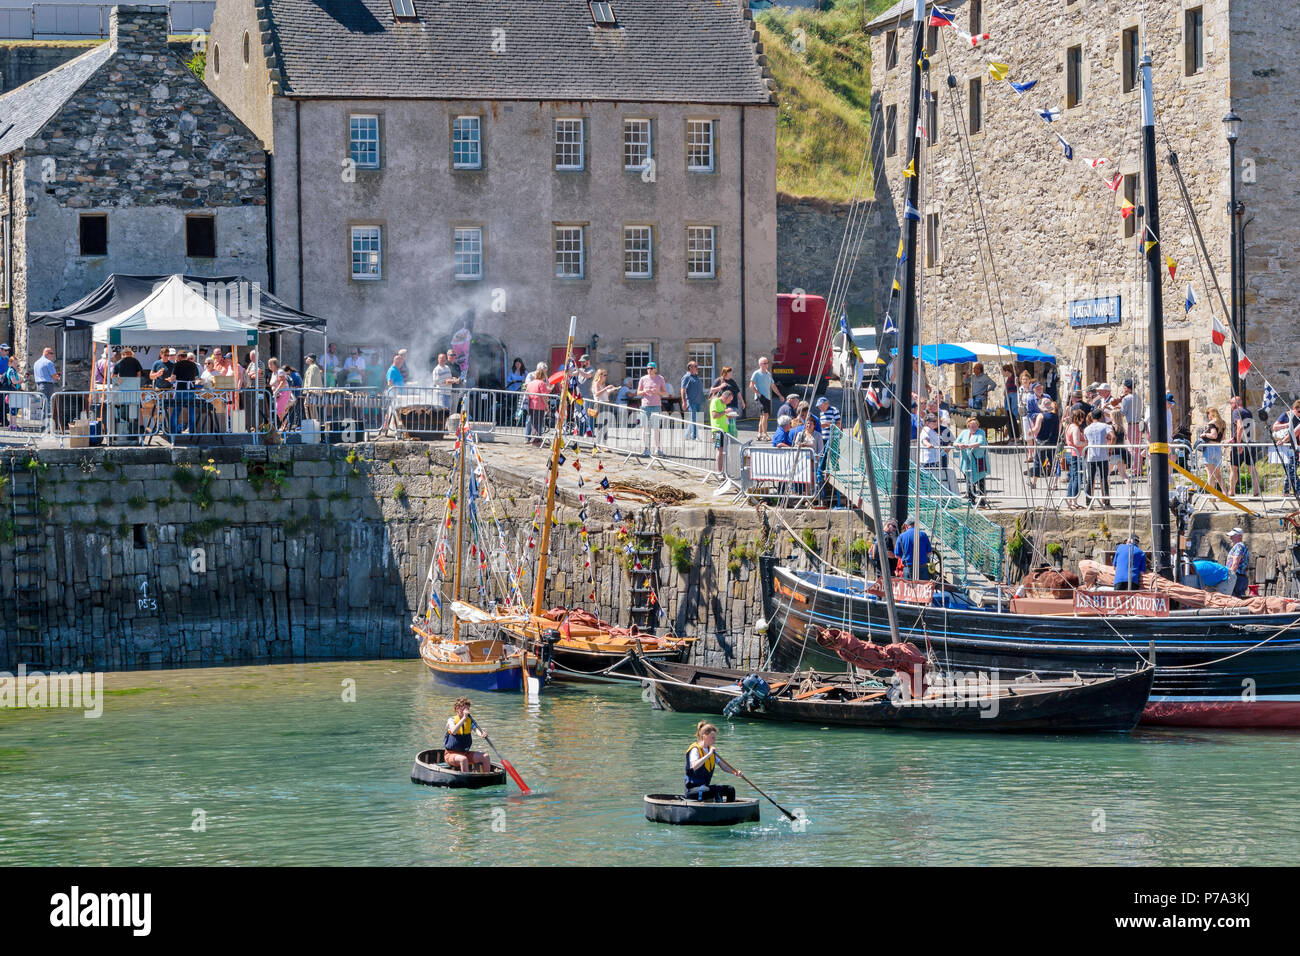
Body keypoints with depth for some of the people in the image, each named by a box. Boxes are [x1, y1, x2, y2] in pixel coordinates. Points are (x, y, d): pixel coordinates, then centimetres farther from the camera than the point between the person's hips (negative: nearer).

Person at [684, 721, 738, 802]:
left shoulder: (711, 750, 14)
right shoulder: (695, 750, -11)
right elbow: (694, 767, -31)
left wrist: (734, 772, -6)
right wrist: (709, 754, -31)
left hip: (705, 787, 8)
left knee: (730, 790, -6)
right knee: (717, 790, -32)